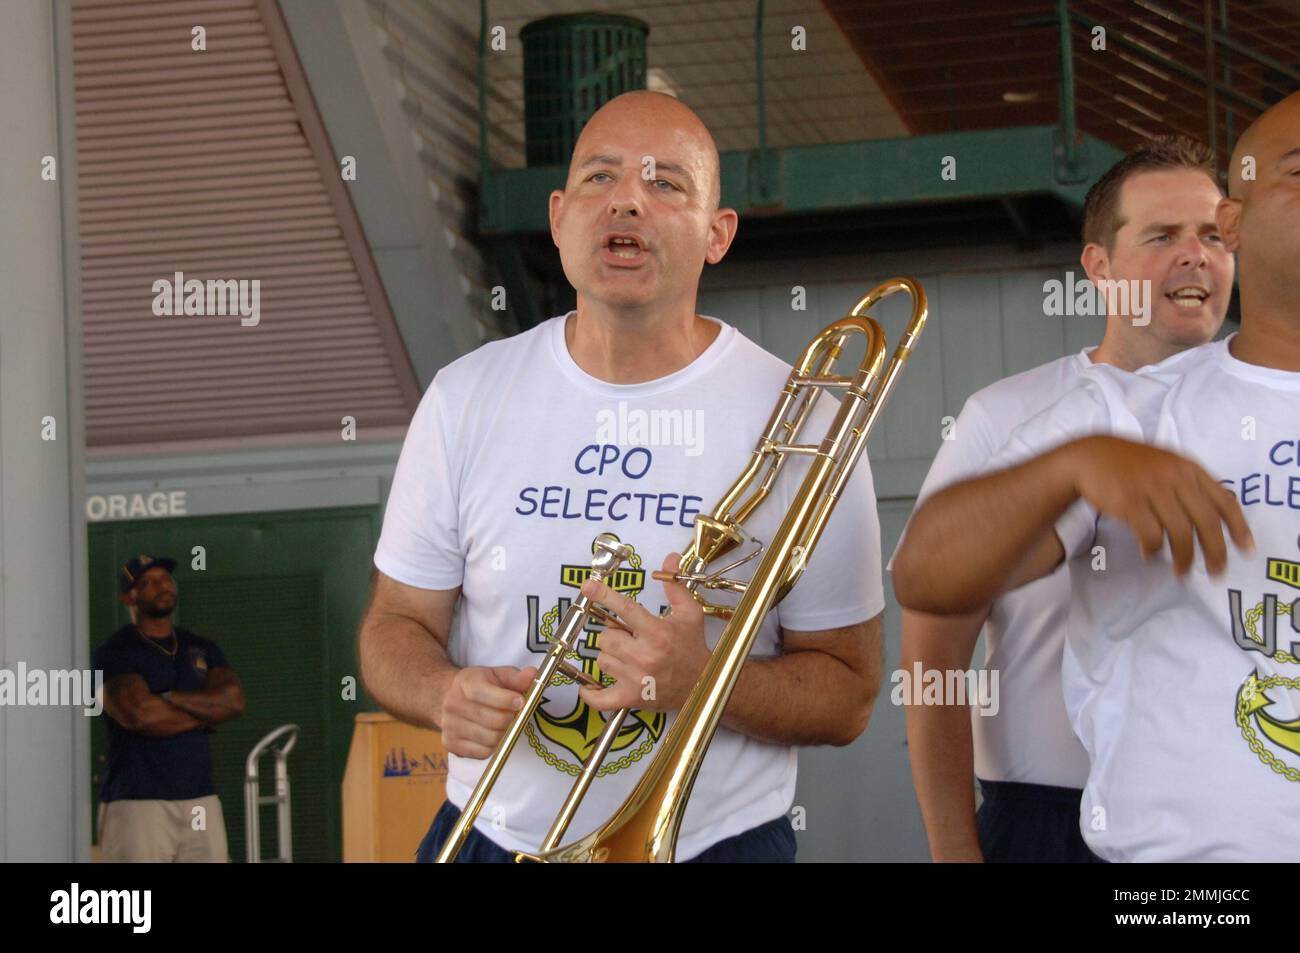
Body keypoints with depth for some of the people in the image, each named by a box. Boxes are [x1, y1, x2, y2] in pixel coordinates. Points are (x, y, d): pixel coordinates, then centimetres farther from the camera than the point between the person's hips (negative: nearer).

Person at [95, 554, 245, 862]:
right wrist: (205, 712, -3)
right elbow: (139, 715, -17)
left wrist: (169, 698, -9)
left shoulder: (203, 649, 17)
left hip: (201, 800, 6)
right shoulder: (114, 653, -2)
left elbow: (234, 699, 1)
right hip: (137, 802, -6)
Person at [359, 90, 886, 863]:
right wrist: (445, 696, -17)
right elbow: (396, 626, 5)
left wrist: (701, 681, -23)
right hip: (494, 836, 2)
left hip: (719, 841, -2)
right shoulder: (466, 398, -1)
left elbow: (849, 696, -6)